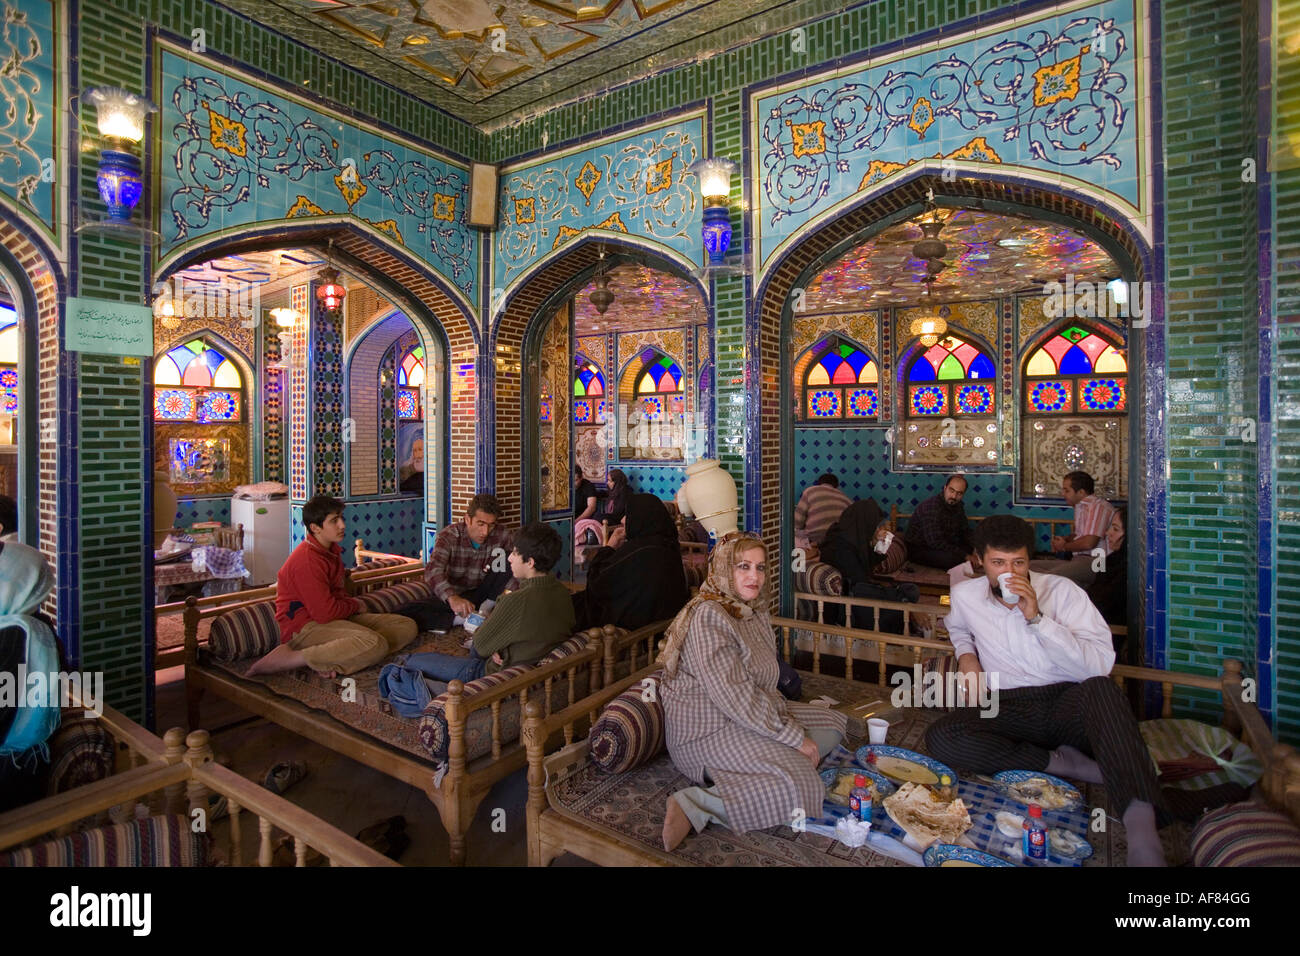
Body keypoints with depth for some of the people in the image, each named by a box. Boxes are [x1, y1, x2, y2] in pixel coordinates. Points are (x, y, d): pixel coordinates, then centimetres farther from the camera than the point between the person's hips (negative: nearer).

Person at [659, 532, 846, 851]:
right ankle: (695, 805, -19)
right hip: (708, 732, -10)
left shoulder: (755, 612, 9)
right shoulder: (708, 616, -21)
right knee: (800, 785, -25)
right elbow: (733, 695, -26)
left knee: (833, 723, 10)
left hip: (754, 717, 10)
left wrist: (786, 716, 0)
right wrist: (795, 738, -19)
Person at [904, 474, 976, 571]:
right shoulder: (931, 507, -27)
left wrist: (974, 549, -11)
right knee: (953, 558, -31)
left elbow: (965, 532, 10)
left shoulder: (958, 506, 2)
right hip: (918, 549, -8)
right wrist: (966, 556, -32)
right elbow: (935, 542, -33)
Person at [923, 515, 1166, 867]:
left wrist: (1037, 617, -22)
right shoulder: (965, 595, 6)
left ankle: (1142, 831, -47)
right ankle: (1064, 763, -22)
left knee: (1100, 688, -37)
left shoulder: (1062, 590, -4)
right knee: (940, 737, -28)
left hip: (1067, 704, -2)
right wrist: (965, 654, 9)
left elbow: (1101, 665, -14)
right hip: (1006, 710, 2)